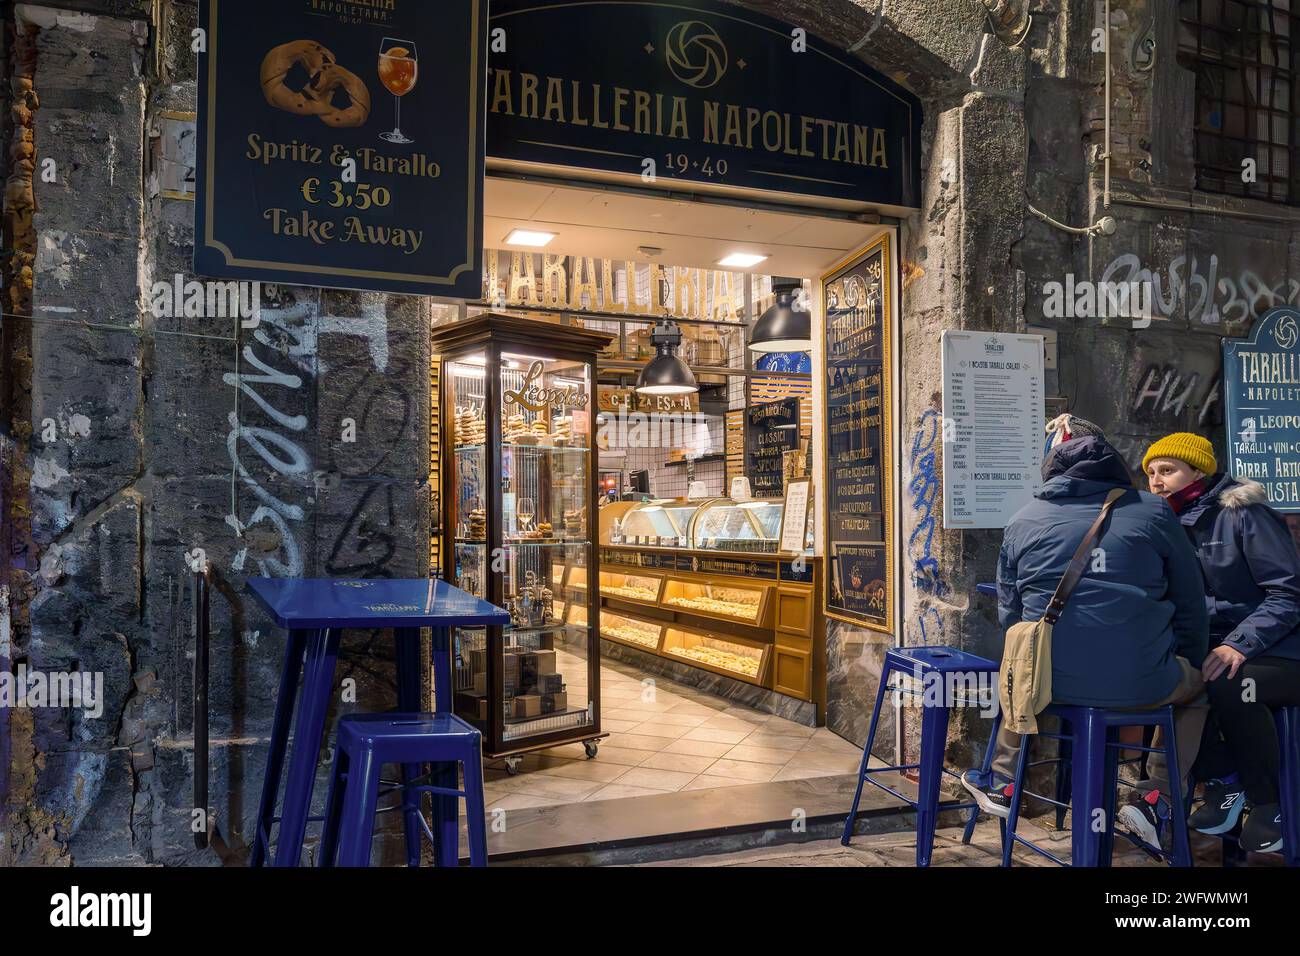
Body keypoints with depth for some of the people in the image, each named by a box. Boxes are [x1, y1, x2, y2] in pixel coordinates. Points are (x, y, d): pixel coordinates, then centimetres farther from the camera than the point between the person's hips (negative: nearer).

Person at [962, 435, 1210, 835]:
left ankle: (1003, 784, 39)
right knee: (1197, 684, 32)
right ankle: (1160, 799, 20)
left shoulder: (1022, 521, 8)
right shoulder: (1153, 511, 4)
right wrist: (1190, 661, 28)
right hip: (1142, 685, -1)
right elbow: (1191, 607, 9)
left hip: (1048, 681, 2)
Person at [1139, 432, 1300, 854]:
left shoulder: (1242, 512, -12)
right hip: (1215, 650, 6)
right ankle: (1223, 780, -2)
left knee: (1227, 685, -35)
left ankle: (1266, 802, -11)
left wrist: (1239, 645, -29)